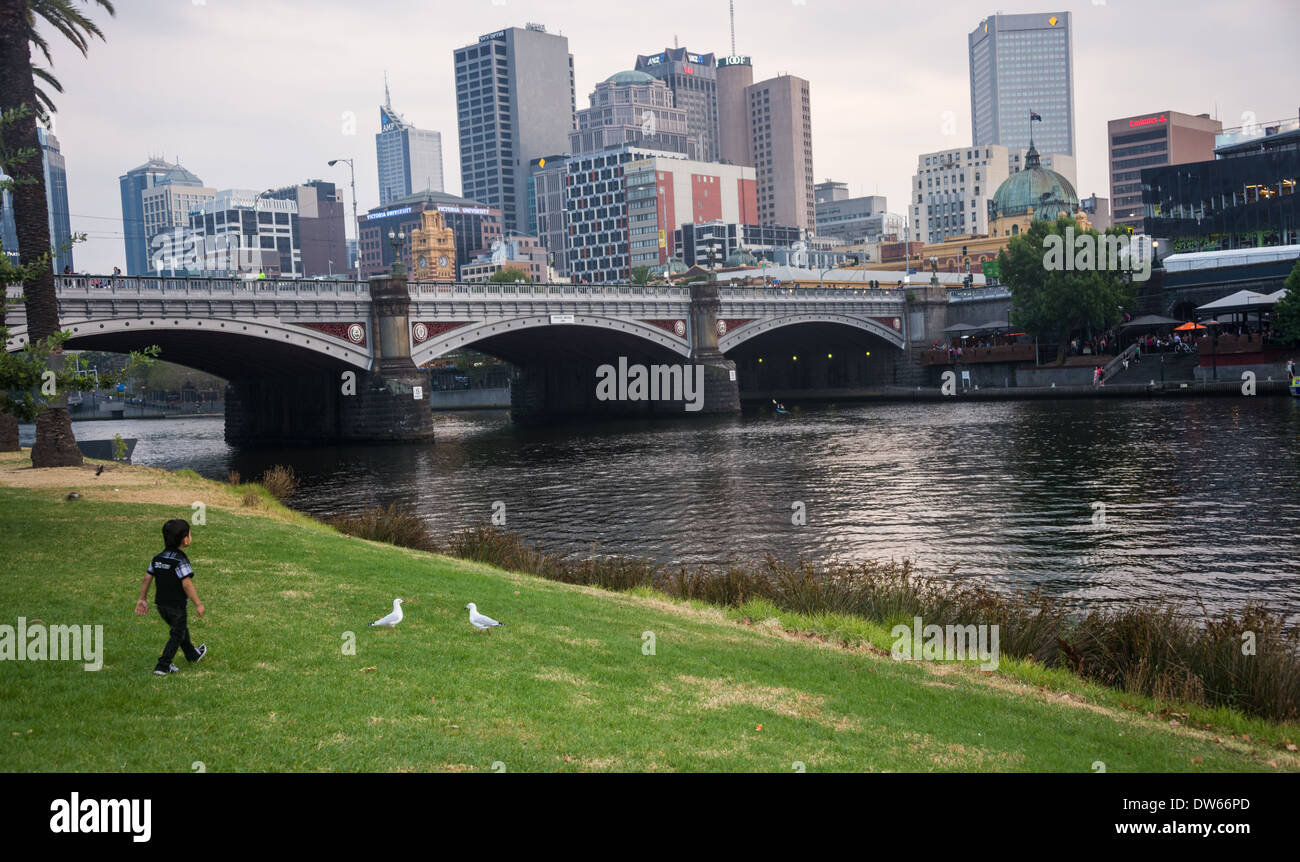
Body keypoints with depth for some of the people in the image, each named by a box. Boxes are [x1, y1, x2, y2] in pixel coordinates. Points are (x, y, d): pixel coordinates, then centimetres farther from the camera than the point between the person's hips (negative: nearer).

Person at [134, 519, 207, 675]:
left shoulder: (158, 558, 4)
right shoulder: (181, 561, -20)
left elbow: (147, 579, 6)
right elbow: (187, 584, -24)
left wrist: (141, 599, 14)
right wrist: (198, 604, -18)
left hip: (161, 604, 8)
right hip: (176, 606, -8)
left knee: (181, 629, 25)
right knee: (177, 635, 6)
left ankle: (193, 655, 43)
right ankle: (162, 666, 2)